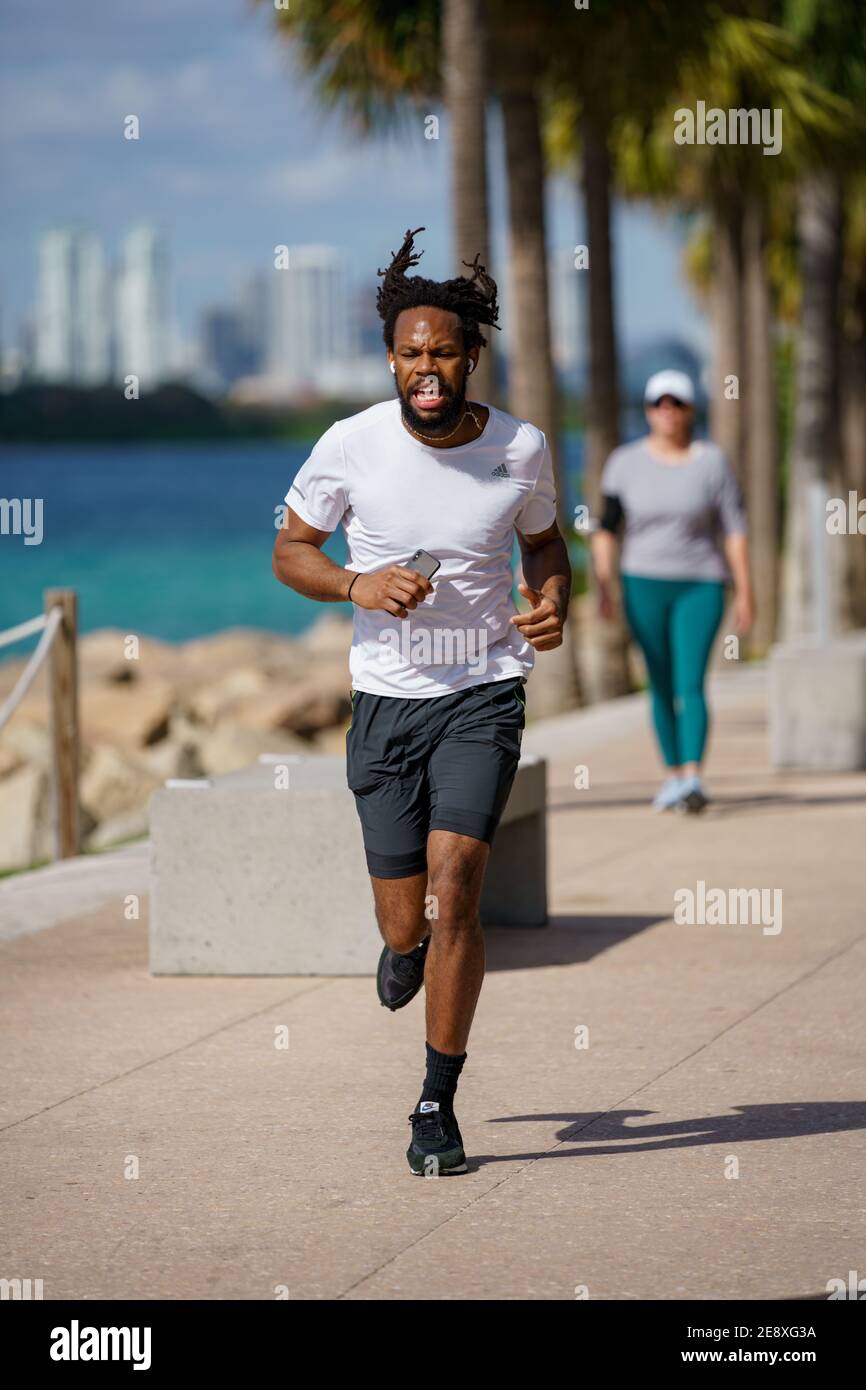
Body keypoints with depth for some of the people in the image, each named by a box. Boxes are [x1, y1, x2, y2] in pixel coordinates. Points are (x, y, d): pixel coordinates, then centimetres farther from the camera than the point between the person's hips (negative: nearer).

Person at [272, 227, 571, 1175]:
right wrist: (356, 584, -17)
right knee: (404, 921, 3)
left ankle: (438, 1107, -5)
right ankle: (408, 945, 46)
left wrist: (552, 602, -8)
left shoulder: (521, 449, -6)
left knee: (453, 884, -17)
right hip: (385, 697, 1)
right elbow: (289, 552, 4)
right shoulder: (351, 446, -8)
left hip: (485, 693, -1)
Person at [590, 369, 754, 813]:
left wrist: (745, 591, -5)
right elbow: (607, 527, 3)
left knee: (691, 683, -14)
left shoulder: (712, 462, -2)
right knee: (661, 687, 7)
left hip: (699, 587, -2)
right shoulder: (625, 462, 1)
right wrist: (604, 585, -5)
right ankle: (673, 776, 18)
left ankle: (694, 778, -23)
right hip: (644, 584, 2)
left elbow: (735, 529, -1)